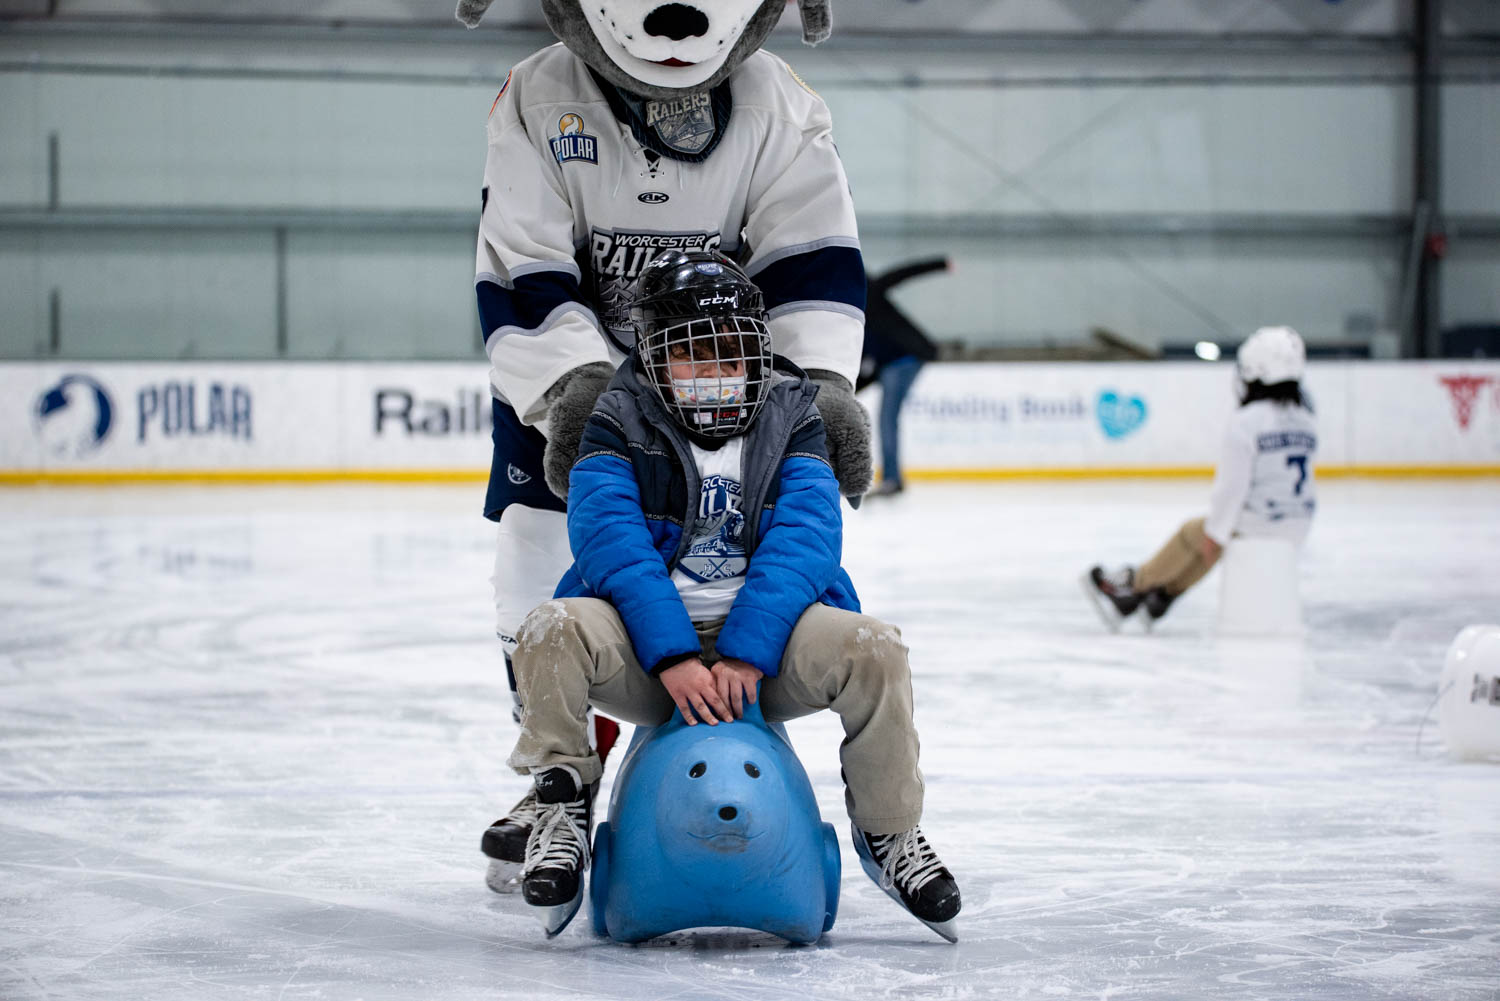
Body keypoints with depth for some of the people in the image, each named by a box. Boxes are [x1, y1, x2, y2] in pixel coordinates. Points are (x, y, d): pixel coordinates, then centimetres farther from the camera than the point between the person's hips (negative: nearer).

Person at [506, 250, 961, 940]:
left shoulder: (789, 423, 4)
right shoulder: (620, 428, 1)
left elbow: (803, 541, -11)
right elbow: (611, 542, -15)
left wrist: (744, 654, -26)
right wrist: (676, 658, -29)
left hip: (762, 647, 1)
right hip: (647, 647, -1)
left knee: (872, 649, -26)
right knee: (554, 632, -31)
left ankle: (888, 830, -4)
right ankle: (562, 811, -10)